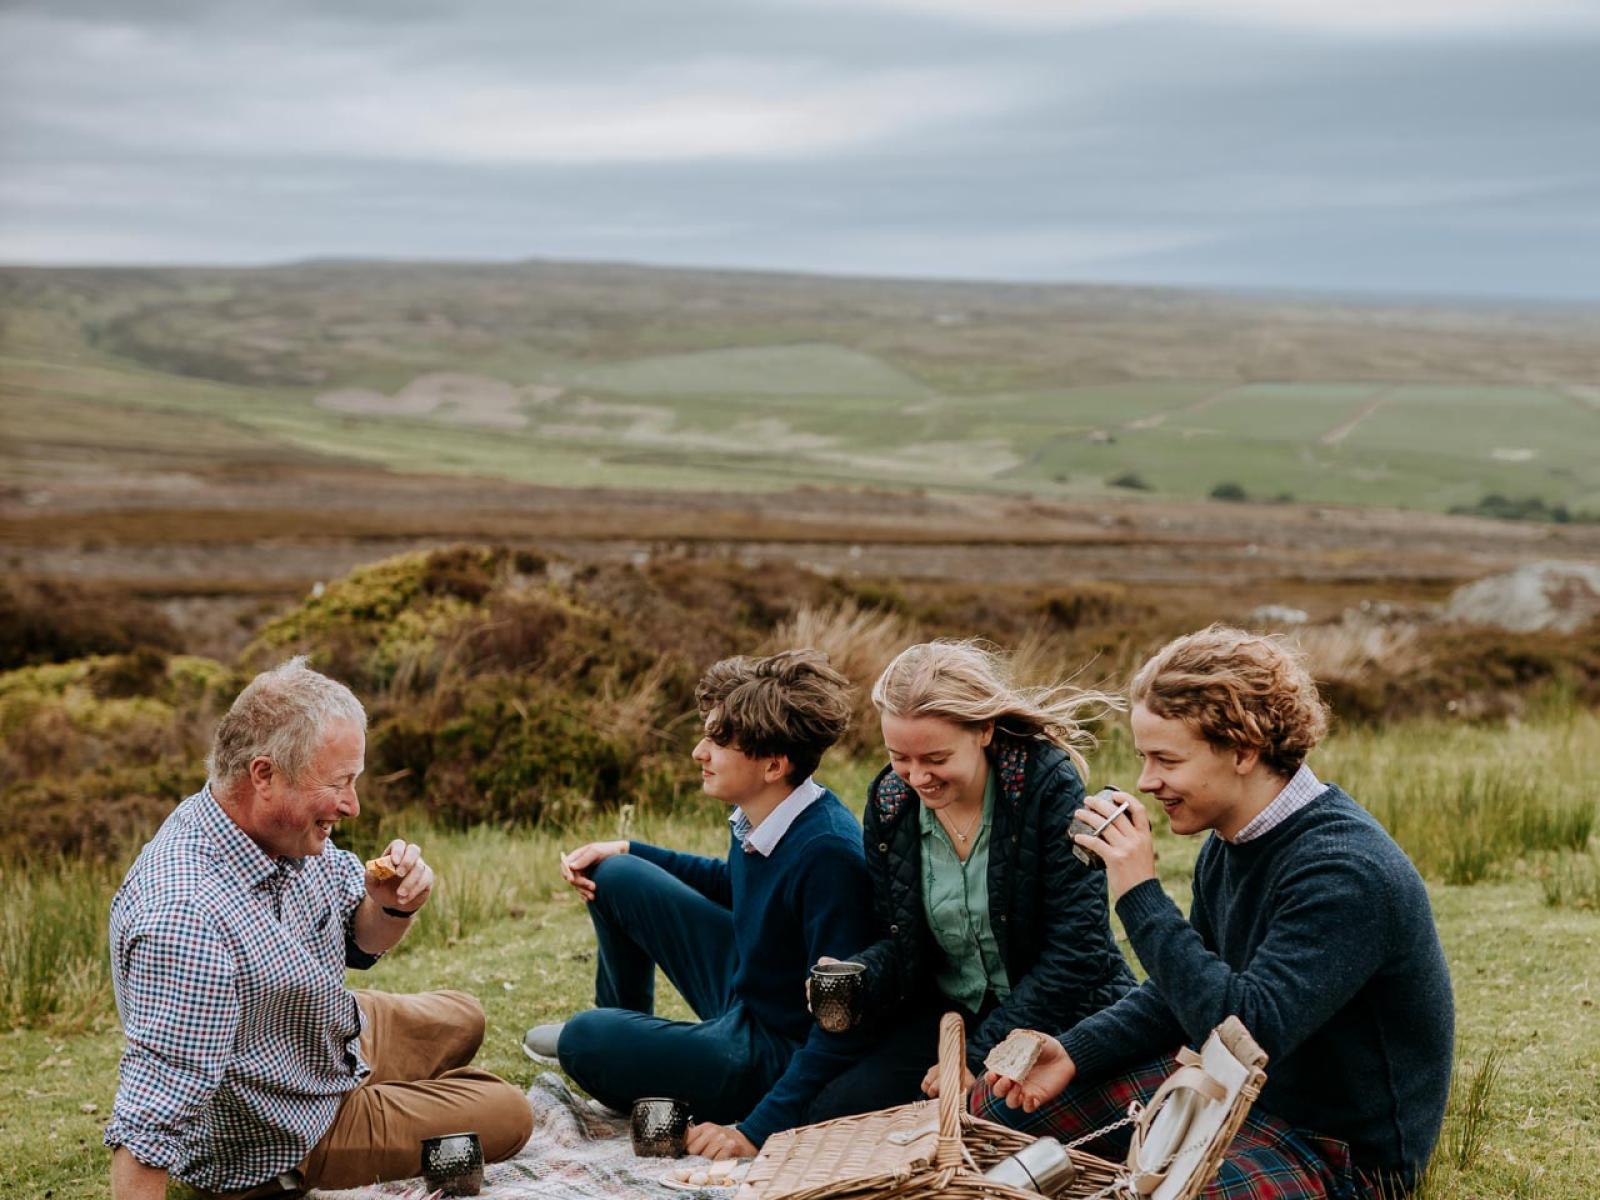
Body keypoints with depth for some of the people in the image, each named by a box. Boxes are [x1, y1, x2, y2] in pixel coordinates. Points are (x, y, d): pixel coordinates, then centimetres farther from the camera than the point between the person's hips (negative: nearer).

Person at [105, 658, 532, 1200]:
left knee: (461, 1020, 26)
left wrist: (392, 907, -19)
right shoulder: (189, 917, -41)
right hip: (275, 1144, -8)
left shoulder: (282, 827, -13)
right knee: (507, 1115, 3)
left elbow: (358, 942, 3)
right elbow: (149, 1131, -42)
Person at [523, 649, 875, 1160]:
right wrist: (624, 851, 12)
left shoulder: (829, 853, -32)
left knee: (584, 1039, -18)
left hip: (779, 1055, -9)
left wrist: (757, 1131, -32)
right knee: (614, 878, 10)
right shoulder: (757, 816, -5)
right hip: (741, 993, 9)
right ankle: (631, 1028, 34)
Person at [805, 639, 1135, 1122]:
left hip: (1063, 1014, -5)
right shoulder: (888, 802, -1)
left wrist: (981, 1058, -19)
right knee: (832, 1115, -12)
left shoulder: (1049, 786, -18)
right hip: (951, 1012, 6)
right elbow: (899, 941, 7)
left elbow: (1076, 949, -19)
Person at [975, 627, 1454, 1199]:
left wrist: (1140, 896, -31)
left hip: (1343, 1153, -9)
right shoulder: (1228, 847, 1)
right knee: (1005, 1102, 5)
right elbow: (1182, 992, 13)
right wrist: (1074, 1053, -3)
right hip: (1244, 1088, 9)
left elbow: (1247, 1030, -34)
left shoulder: (1344, 872, -27)